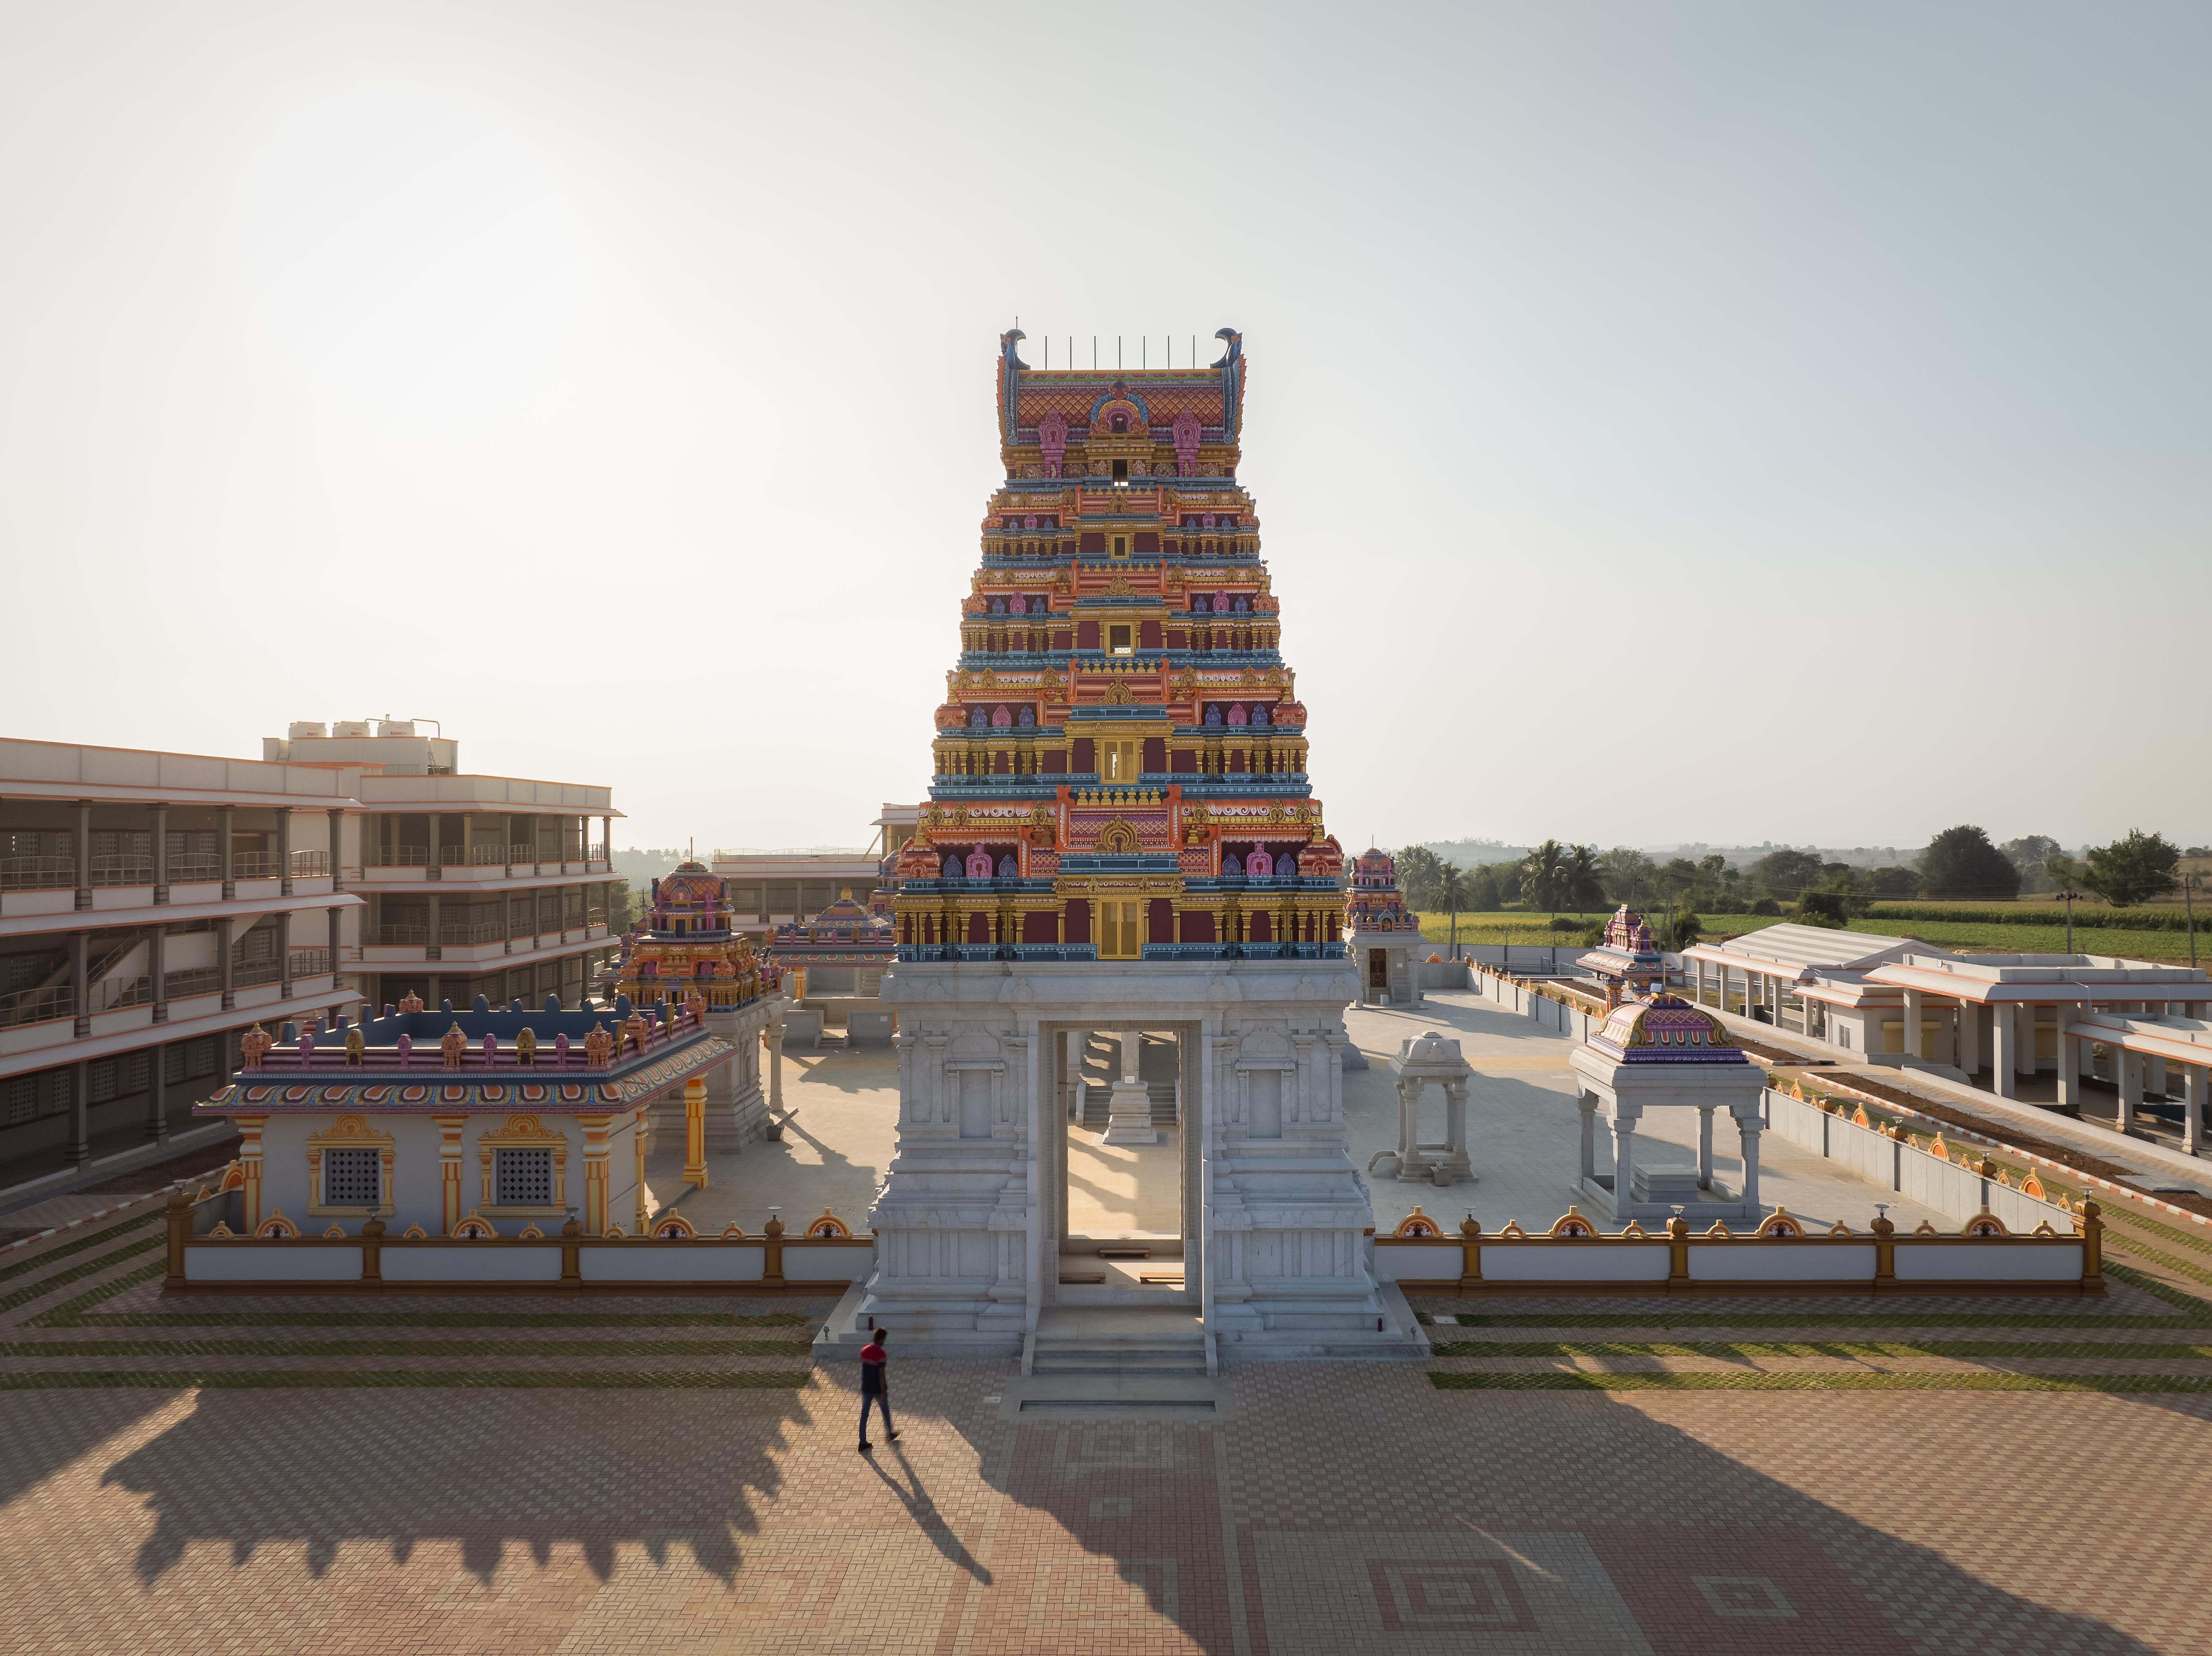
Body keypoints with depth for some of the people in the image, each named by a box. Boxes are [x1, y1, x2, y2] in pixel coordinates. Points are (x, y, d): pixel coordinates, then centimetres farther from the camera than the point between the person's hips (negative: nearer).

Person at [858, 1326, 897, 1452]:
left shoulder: (864, 1351, -2)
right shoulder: (881, 1354, -21)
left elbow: (863, 1368, 9)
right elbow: (881, 1375, -20)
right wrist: (884, 1392, -14)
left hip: (866, 1388, 5)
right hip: (877, 1389, -5)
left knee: (864, 1414, 10)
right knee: (885, 1410, 19)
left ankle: (863, 1443, 11)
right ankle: (889, 1434, 36)